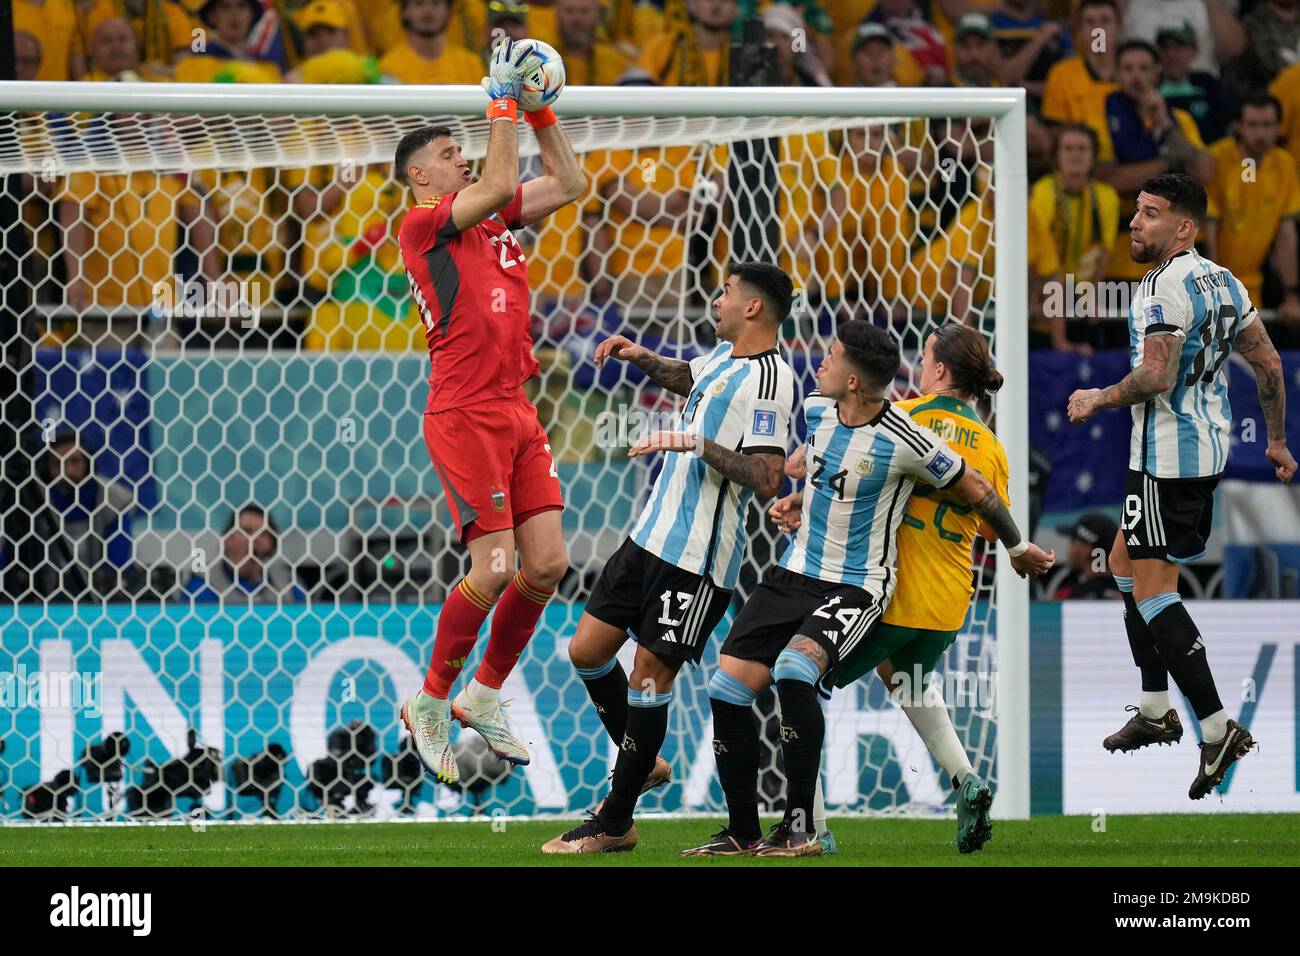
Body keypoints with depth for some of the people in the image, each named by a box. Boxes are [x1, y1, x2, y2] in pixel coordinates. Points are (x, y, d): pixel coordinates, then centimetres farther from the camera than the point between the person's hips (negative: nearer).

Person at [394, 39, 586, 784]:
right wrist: (503, 99, -12)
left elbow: (568, 184, 22)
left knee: (548, 564, 1)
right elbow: (500, 186, -18)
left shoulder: (490, 219, 17)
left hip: (516, 413, 8)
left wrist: (541, 110, 14)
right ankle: (431, 702, 5)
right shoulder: (422, 224, -5)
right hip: (465, 416, -8)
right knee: (495, 570, -13)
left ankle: (484, 696, 17)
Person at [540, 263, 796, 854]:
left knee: (649, 675, -6)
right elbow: (688, 378, 39)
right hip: (652, 537, 10)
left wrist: (699, 444, -23)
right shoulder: (723, 357, 13)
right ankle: (643, 763, 29)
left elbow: (767, 480, -25)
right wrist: (641, 358, 21)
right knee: (587, 650, 10)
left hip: (697, 560, -10)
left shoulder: (767, 378, -17)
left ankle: (615, 823, 3)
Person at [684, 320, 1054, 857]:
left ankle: (800, 828, -24)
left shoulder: (905, 443, -20)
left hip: (858, 587, -7)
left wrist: (1017, 547, 7)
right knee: (728, 687, -7)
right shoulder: (816, 410, 0)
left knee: (793, 671, -33)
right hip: (796, 572, 7)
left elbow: (974, 491, -4)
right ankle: (742, 833, 6)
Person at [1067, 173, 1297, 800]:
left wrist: (1096, 400, -10)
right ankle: (1156, 711, 27)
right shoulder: (1224, 283, 10)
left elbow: (1157, 377, -26)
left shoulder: (1166, 288, -18)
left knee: (1151, 588, -8)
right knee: (1126, 563, 22)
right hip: (1209, 449, 10)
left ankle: (1217, 728, -15)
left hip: (1167, 457, -10)